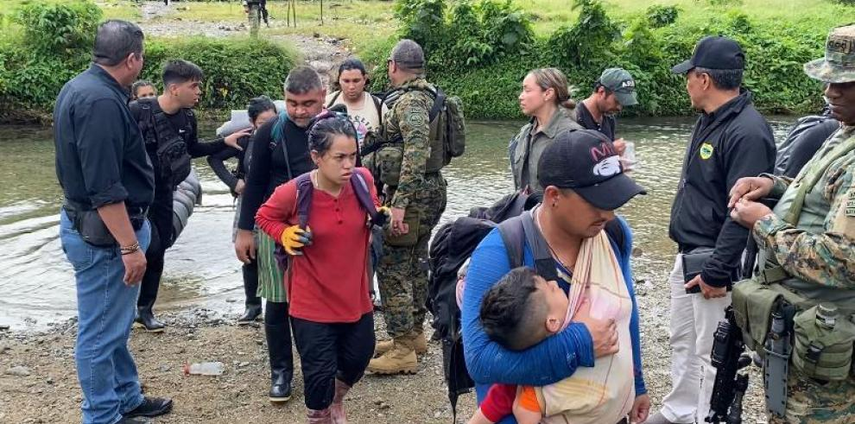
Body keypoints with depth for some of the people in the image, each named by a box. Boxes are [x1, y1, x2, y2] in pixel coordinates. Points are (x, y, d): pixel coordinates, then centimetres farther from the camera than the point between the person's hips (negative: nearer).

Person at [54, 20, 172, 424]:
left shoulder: (78, 88, 9)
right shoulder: (102, 102, -24)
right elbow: (104, 189, -27)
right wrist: (130, 246, -23)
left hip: (84, 221, 11)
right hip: (104, 232, -11)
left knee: (113, 323, 21)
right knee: (101, 332, 3)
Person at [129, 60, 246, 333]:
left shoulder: (187, 118, -3)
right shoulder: (138, 111, -22)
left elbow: (193, 149, 16)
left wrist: (225, 142, 7)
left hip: (163, 193, 6)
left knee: (158, 250, 10)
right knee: (149, 245, -17)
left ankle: (145, 309, 24)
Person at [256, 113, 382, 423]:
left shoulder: (363, 179, -13)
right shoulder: (294, 192, -22)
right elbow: (264, 218, -2)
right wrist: (286, 235, -19)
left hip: (355, 293, 4)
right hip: (312, 299, -4)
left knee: (359, 356, 19)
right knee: (320, 370, 4)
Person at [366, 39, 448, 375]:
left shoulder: (409, 101, -17)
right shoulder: (428, 95, 13)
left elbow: (417, 150, -30)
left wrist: (399, 202, -32)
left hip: (413, 193, -10)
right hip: (431, 187, 10)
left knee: (392, 268, -5)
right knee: (415, 263, 18)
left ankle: (403, 350, 0)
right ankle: (415, 334, 31)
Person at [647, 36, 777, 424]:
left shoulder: (747, 131, -22)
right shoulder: (709, 120, 10)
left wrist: (717, 272, -23)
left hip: (713, 262, -10)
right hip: (688, 255, 10)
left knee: (712, 352, 0)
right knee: (682, 341, 20)